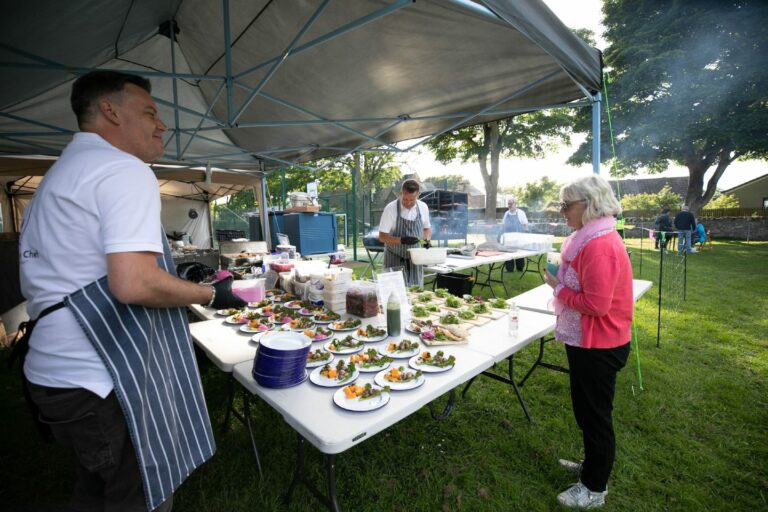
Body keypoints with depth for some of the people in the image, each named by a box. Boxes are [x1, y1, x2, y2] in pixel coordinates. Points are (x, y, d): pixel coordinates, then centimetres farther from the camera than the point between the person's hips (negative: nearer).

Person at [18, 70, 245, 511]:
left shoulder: (58, 176, 17)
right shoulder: (125, 170, -16)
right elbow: (135, 284, -29)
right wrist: (211, 294, -13)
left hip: (56, 372, 10)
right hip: (105, 379, -10)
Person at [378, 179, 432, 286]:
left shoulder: (423, 207, 0)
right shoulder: (390, 209, -14)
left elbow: (427, 228, 15)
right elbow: (382, 237, -13)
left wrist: (427, 239, -6)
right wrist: (402, 240, -27)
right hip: (395, 260, -4)